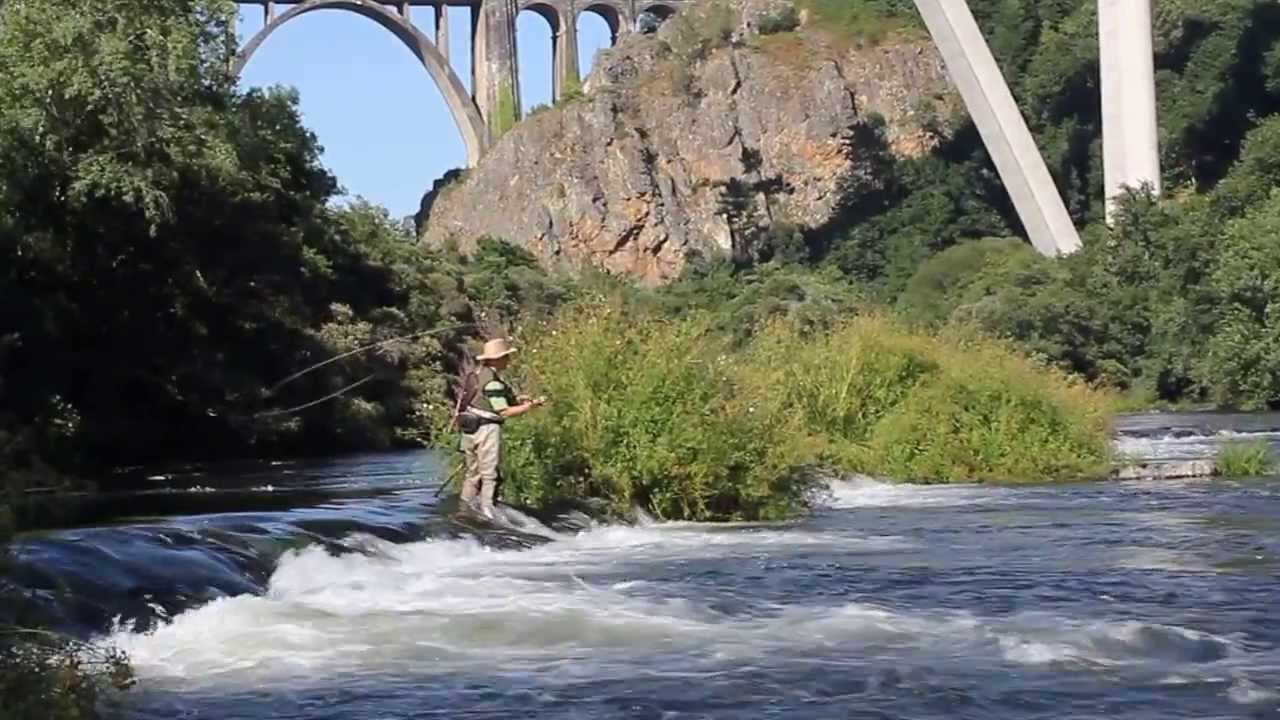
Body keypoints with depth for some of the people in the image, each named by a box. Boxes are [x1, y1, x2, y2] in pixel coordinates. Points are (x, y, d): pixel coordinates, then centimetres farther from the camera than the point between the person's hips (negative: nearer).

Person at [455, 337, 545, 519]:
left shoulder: (477, 374, 12)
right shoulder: (492, 381, -18)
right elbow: (504, 412, -19)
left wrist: (515, 400, 14)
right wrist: (532, 405, -14)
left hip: (470, 428, 9)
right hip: (487, 429, -9)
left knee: (472, 472, 15)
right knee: (490, 474, -4)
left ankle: (466, 507, 20)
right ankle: (487, 509, -6)